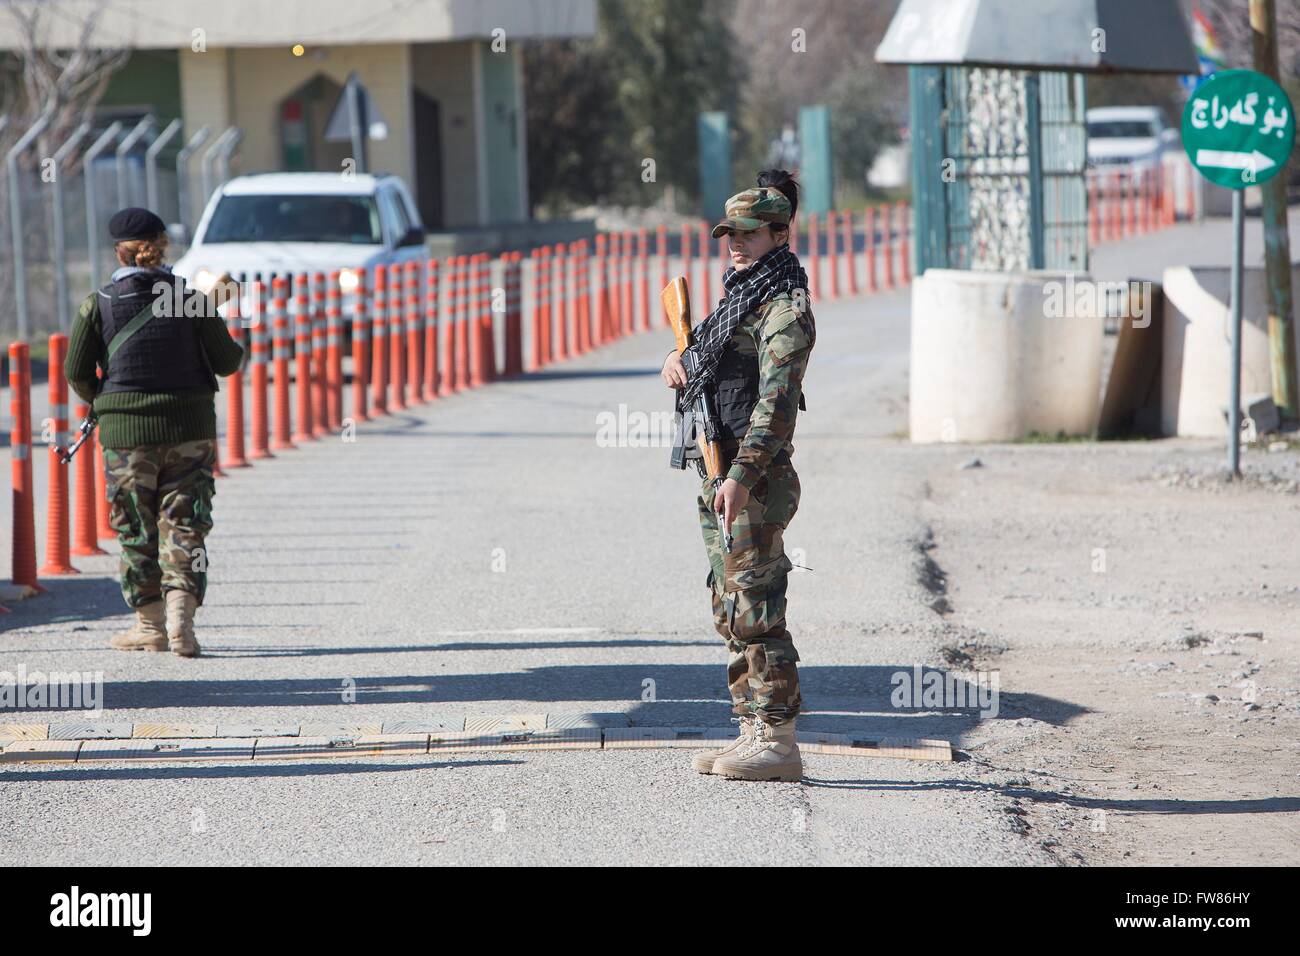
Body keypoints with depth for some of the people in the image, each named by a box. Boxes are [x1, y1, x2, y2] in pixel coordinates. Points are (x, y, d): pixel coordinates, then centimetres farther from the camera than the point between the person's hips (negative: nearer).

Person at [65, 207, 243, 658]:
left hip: (127, 433, 0)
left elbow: (77, 372, -3)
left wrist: (97, 400, 17)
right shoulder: (191, 299, -4)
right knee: (184, 526, 3)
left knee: (136, 531, 11)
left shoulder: (98, 304, -5)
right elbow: (226, 362, 1)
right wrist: (237, 348, 23)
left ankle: (151, 624, 17)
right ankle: (181, 616, -12)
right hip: (191, 430, 0)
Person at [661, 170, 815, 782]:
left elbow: (777, 400, -21)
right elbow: (704, 354, 30)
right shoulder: (737, 296, 17)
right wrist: (678, 359, 5)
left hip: (755, 479, -10)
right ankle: (753, 732, 18)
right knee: (731, 612, 12)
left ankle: (778, 742, -7)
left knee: (755, 612, -9)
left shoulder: (785, 309, -12)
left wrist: (742, 475, -29)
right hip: (720, 476, 10)